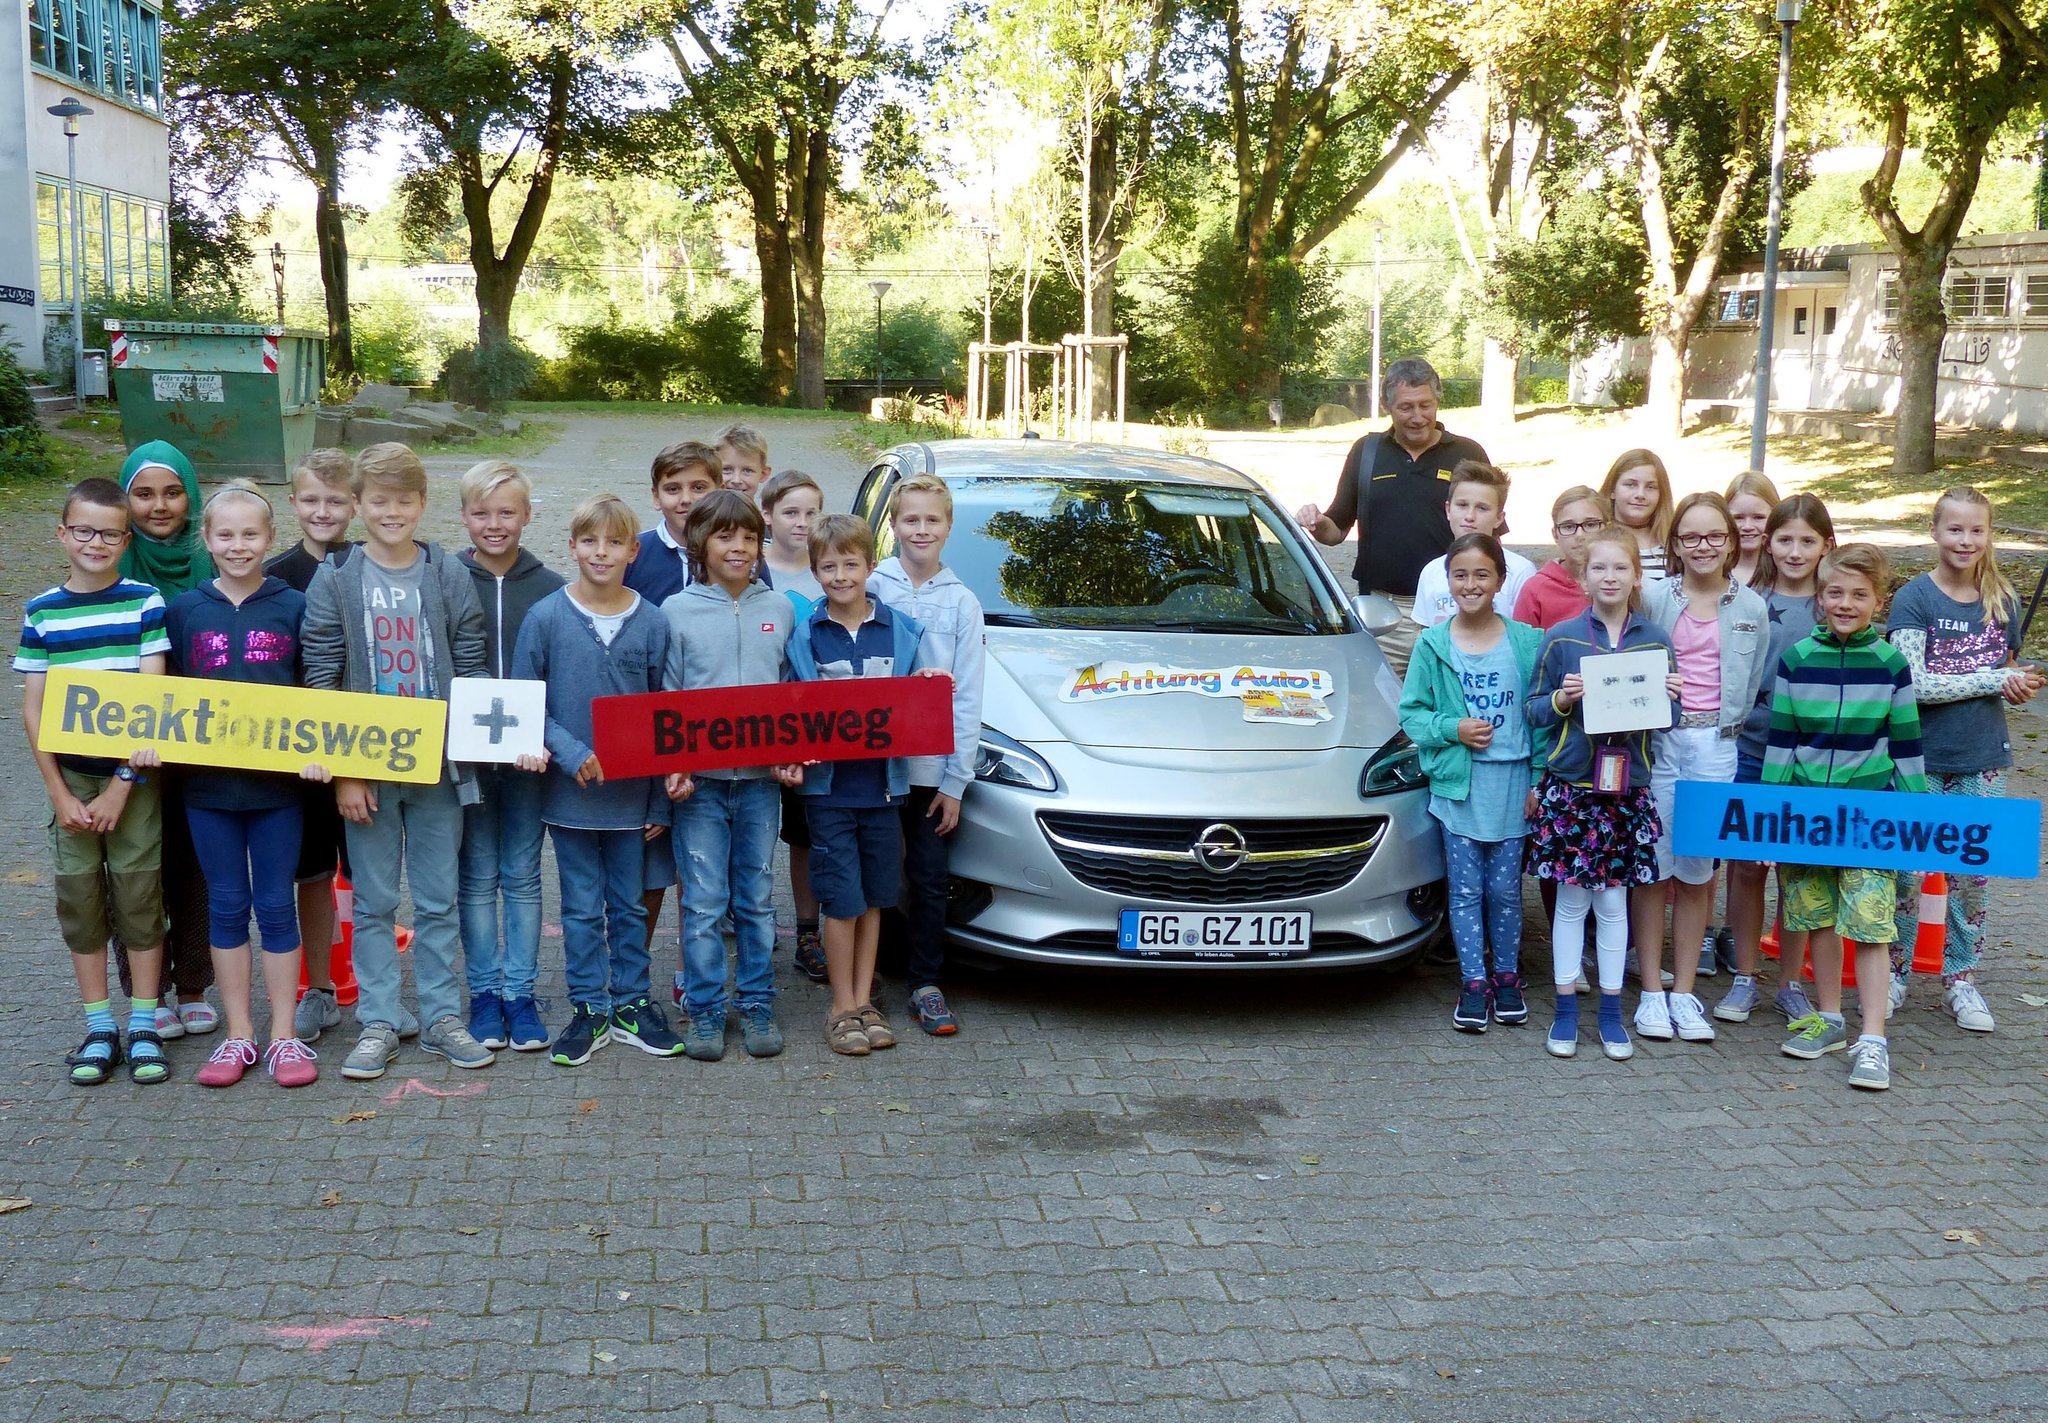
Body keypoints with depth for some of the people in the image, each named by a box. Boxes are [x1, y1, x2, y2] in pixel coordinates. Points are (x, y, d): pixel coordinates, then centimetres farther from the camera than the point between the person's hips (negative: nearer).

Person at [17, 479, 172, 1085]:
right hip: (71, 779, 2)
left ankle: (143, 1028, 13)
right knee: (80, 899, 6)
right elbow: (33, 708, 3)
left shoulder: (145, 602, -3)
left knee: (139, 897, 2)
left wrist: (122, 782, -11)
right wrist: (58, 792, -4)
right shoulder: (42, 612, 3)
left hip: (134, 775, -2)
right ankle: (99, 1029, 17)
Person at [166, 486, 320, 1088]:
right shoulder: (185, 610, 3)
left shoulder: (293, 607, -1)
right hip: (206, 782, 2)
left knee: (276, 906, 6)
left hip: (276, 780, -2)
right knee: (226, 907, 10)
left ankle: (283, 1037, 15)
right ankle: (238, 1036, 19)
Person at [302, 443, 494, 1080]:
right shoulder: (334, 581, -2)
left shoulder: (450, 578, 1)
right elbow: (321, 683, -4)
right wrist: (342, 771, -9)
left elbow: (473, 672, 4)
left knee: (440, 899, 8)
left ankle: (443, 1017, 19)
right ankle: (378, 1022, 16)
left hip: (438, 765, 1)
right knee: (373, 900, 7)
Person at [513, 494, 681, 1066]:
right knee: (582, 908, 9)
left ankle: (631, 1004, 25)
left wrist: (660, 802, 2)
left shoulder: (652, 623, -1)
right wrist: (572, 755, -16)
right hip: (569, 793, -1)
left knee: (629, 905, 12)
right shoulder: (546, 617, -6)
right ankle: (588, 1010, 21)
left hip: (632, 795, 1)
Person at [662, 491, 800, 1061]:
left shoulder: (780, 610, 7)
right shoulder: (676, 612, 0)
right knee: (703, 902, 1)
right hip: (699, 779, -2)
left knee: (757, 899, 10)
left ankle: (757, 1004, 20)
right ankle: (703, 1010, 12)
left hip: (761, 778, 2)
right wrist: (672, 768, -11)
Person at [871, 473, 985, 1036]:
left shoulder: (962, 603, 3)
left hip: (931, 768, 1)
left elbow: (967, 700, 2)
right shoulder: (870, 589, -1)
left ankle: (926, 986, 17)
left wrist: (955, 781, -3)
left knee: (929, 880, 6)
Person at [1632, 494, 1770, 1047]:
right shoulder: (1652, 598, 1)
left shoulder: (1752, 608, 8)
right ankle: (1651, 993, 9)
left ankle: (1683, 992, 15)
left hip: (1717, 745, 2)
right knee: (1652, 866, -1)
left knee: (1698, 871, 7)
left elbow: (1754, 687, 11)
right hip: (1657, 741, -2)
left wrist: (1728, 728, 3)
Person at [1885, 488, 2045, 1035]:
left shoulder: (2002, 599, 5)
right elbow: (1914, 684, -17)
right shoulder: (1914, 597, -9)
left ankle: (1961, 978, 22)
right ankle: (1894, 972, 19)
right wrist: (1993, 682, -18)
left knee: (1973, 875, 9)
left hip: (1983, 761, 4)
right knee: (1907, 871, 3)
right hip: (1921, 758, -3)